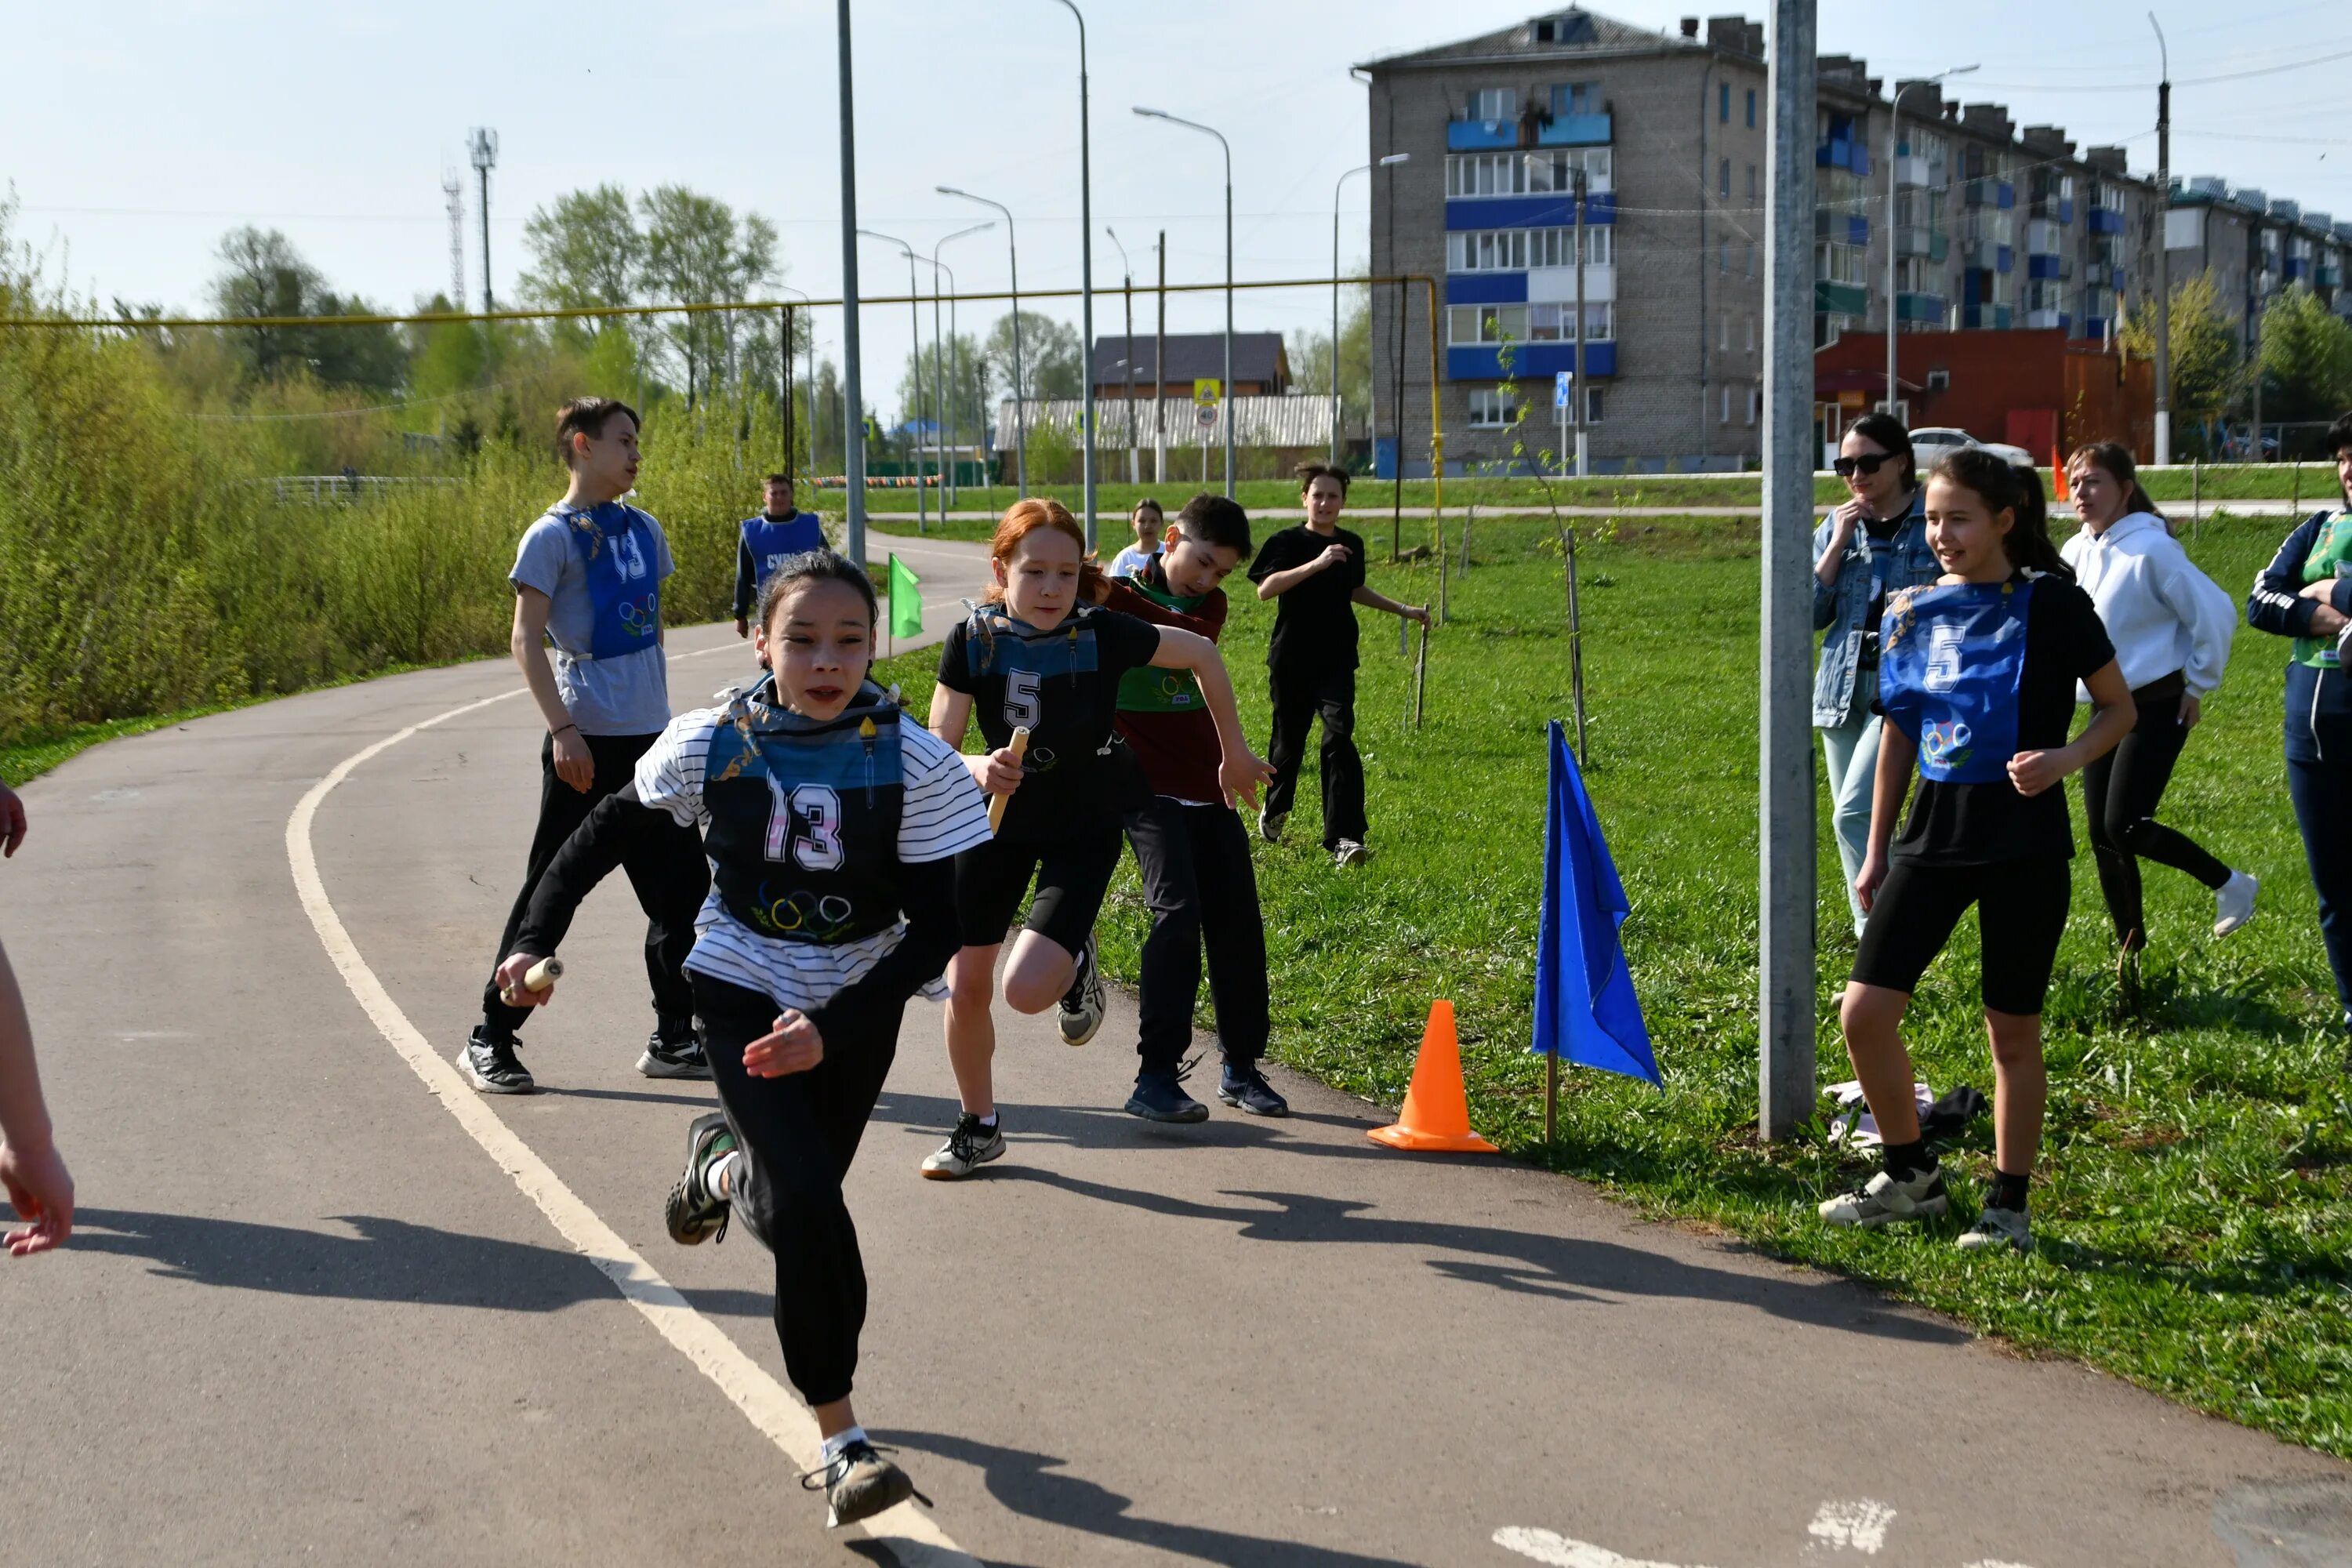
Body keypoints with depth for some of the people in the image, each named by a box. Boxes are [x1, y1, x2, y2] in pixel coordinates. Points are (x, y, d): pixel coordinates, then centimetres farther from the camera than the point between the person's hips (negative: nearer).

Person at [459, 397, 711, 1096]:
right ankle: (490, 1043, 8)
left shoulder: (643, 530, 13)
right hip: (587, 742, -7)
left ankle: (673, 1039, 18)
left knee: (681, 892, 7)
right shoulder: (553, 535, -8)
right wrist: (562, 729, -20)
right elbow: (526, 639, -12)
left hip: (650, 739, 7)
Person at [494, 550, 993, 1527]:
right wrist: (536, 940, -2)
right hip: (741, 995, -2)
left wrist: (833, 1029, -23)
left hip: (858, 1006, 2)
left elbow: (938, 925, -14)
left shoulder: (914, 765, -17)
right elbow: (610, 832, 3)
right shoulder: (711, 746, -15)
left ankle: (722, 1166, 54)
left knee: (795, 1205, 15)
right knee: (810, 1208, -17)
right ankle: (841, 1447, -9)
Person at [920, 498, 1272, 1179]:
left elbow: (1204, 655, -6)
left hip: (1086, 827, -3)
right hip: (998, 821, 3)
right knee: (965, 986, 4)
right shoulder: (972, 640, -16)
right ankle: (978, 1126, 29)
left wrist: (1234, 754, 4)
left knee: (1027, 989, -19)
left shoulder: (1103, 633, -21)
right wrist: (978, 768, -38)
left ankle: (1076, 963, 19)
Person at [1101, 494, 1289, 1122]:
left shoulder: (1210, 604, 7)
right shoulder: (1109, 602, -3)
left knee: (1238, 921, 5)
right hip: (1150, 788, -5)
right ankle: (1156, 1077, -12)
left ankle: (1241, 1069, 19)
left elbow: (1191, 638, -15)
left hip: (1209, 789, 5)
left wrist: (1120, 597, -27)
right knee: (1178, 913, -18)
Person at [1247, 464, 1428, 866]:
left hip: (1337, 660, 2)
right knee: (1289, 740, 11)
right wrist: (1316, 564, -30)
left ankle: (1344, 837, -19)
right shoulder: (1287, 542, -6)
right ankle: (1274, 810, 40)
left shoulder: (1352, 545, 9)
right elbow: (1265, 588, -22)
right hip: (1292, 661, -2)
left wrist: (1405, 610, 26)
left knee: (1339, 737, -15)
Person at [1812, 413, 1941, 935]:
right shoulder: (1836, 527, 9)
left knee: (1853, 814, -19)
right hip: (1842, 693, 6)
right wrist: (1839, 543, -5)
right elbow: (1809, 614, 3)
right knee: (1854, 822, 10)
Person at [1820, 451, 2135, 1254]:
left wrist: (2064, 759, -19)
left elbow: (2119, 709, 0)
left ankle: (2009, 1206, 18)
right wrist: (1875, 852, 15)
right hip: (1933, 837, 5)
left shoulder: (2049, 602, -7)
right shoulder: (1912, 611, 7)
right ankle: (1910, 1174, 17)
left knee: (2013, 1031, 4)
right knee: (1864, 1010, -4)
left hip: (2023, 843, -4)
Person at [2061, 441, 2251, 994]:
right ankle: (2129, 949, 17)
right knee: (2101, 833, 6)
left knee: (2125, 826, -14)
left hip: (2158, 708, -8)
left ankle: (2229, 883, 9)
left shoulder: (2150, 548, -17)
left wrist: (2198, 687, -9)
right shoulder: (2076, 552, 5)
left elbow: (2214, 614, -16)